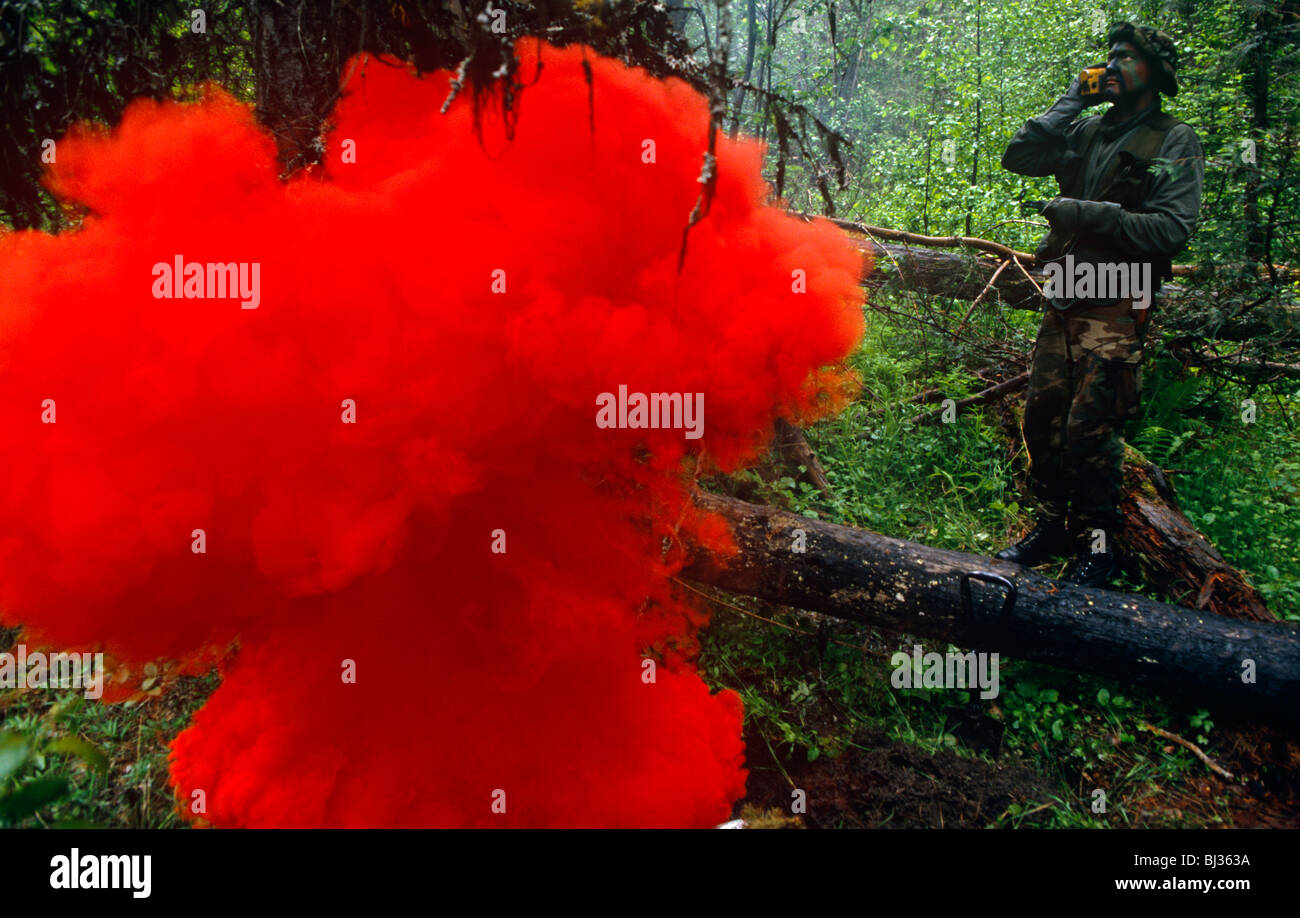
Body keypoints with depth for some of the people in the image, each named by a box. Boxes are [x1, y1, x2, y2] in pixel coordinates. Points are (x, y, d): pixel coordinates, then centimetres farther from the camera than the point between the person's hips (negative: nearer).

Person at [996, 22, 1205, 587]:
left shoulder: (1174, 143, 0)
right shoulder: (1086, 133, 16)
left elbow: (1172, 229, -10)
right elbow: (1019, 157, 6)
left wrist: (1090, 214, -16)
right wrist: (1071, 102, 6)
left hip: (1115, 309, -5)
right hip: (1062, 304, 6)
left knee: (1090, 426, -9)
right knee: (1041, 416, 6)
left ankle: (1097, 544, 5)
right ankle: (1051, 527, 20)